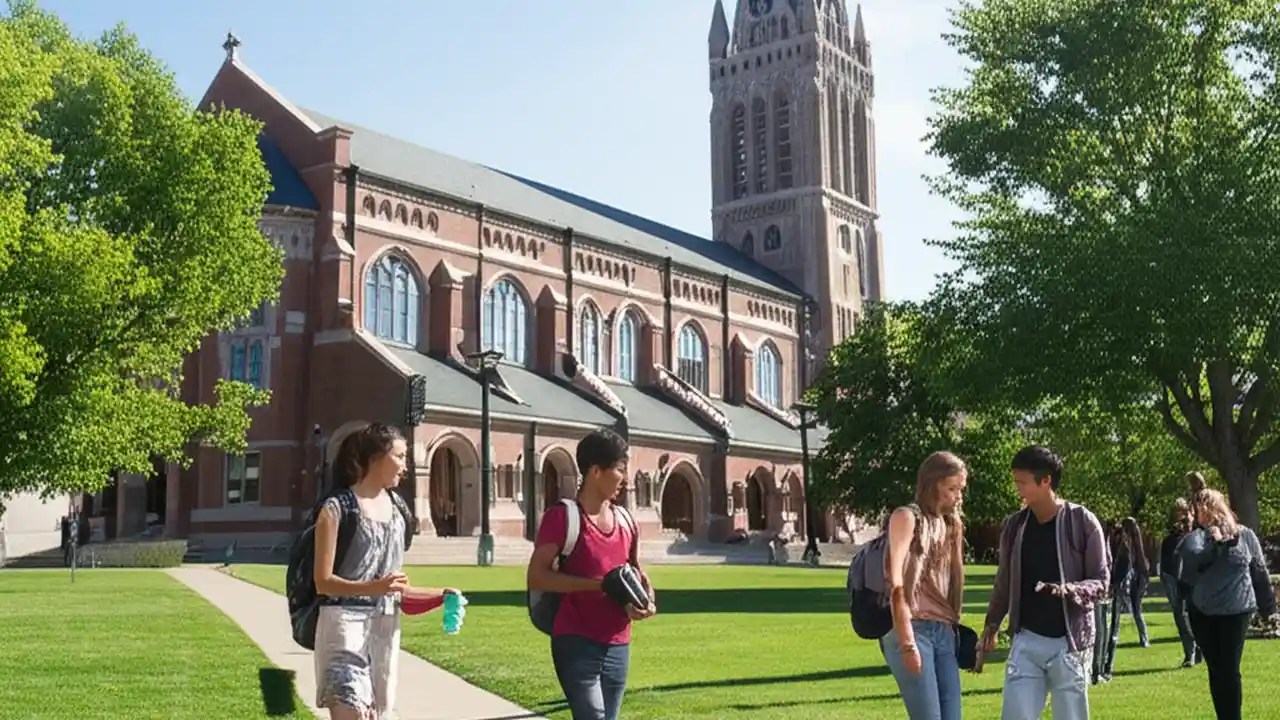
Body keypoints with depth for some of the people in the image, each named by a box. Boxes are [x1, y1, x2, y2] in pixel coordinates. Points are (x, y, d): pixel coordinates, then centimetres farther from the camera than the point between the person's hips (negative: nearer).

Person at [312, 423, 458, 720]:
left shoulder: (396, 509, 12)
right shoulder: (338, 507, -7)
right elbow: (323, 582, -11)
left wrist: (439, 593, 12)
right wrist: (374, 587, -25)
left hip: (386, 626, 7)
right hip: (346, 624, -7)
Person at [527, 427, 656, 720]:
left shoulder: (625, 521, 11)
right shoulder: (562, 517, -8)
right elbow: (536, 577, -14)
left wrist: (648, 600, 3)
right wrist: (597, 584, -20)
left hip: (617, 645, 7)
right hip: (576, 643, -7)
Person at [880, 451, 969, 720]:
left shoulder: (950, 524, 20)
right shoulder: (907, 517, -2)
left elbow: (950, 583, 16)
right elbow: (896, 583, -11)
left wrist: (955, 629, 7)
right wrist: (907, 642, -17)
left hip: (944, 632, 7)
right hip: (913, 629, -7)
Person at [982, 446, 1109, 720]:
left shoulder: (1082, 522, -8)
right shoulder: (1014, 525, 3)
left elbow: (1101, 583, -6)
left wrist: (1069, 591, -24)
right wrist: (992, 623, 14)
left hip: (1068, 642, -3)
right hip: (1026, 641, 3)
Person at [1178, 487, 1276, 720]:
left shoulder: (1245, 536, 0)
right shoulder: (1196, 538, 1)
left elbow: (1259, 571, 5)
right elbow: (1189, 570, -15)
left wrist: (1267, 605, 7)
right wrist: (1213, 543, -22)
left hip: (1236, 612, -2)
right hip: (1202, 613, 2)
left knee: (1230, 670, -4)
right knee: (1216, 671, 8)